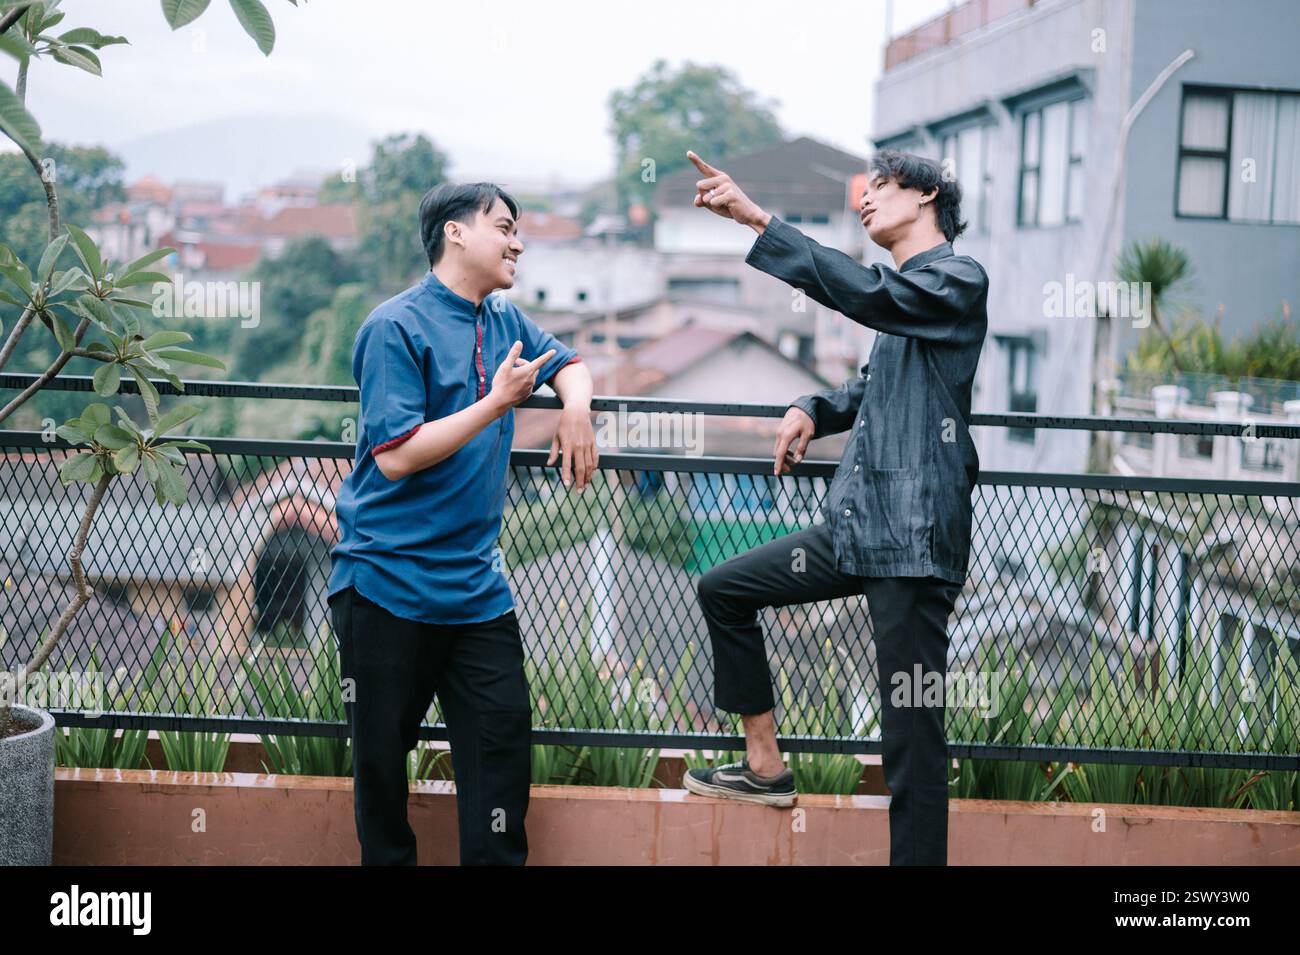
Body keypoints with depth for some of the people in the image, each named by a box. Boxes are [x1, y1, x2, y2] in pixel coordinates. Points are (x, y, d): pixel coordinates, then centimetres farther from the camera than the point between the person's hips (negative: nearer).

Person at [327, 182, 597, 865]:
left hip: (476, 585, 6)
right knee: (382, 756, 5)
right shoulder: (396, 327, -12)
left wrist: (574, 408, 5)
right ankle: (388, 858, 23)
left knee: (504, 736, 0)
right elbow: (396, 456, -19)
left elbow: (567, 361, 28)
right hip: (387, 583, -6)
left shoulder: (504, 321, 10)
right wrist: (497, 402, -20)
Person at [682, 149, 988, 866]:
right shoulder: (897, 292, 20)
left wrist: (756, 218, -29)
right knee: (723, 590, 13)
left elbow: (864, 294, -25)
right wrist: (812, 410, 12)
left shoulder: (959, 278, -7)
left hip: (915, 536, -9)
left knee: (912, 733, -7)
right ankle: (765, 768, 21)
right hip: (853, 527, 9)